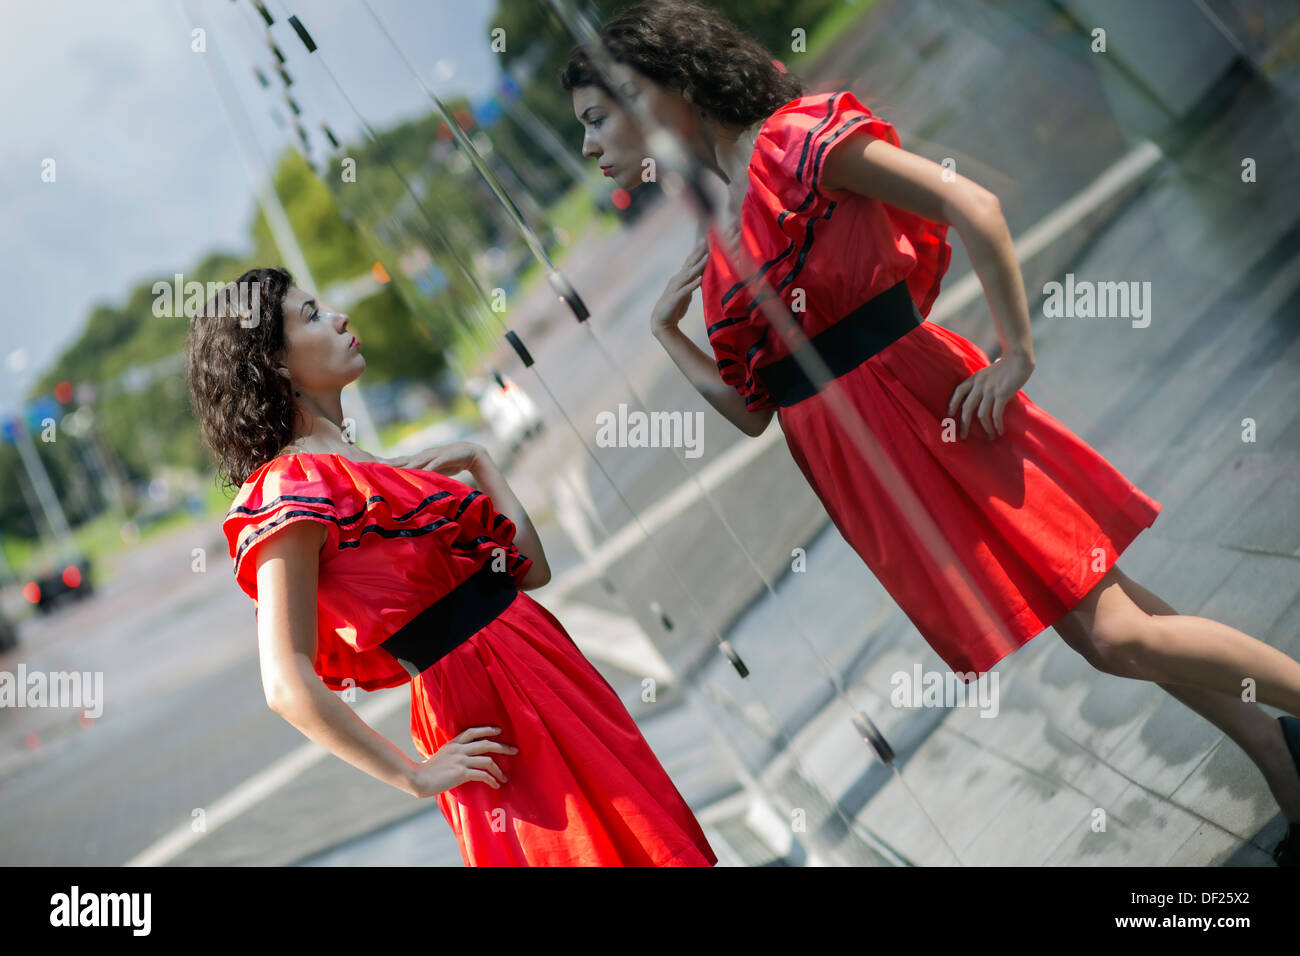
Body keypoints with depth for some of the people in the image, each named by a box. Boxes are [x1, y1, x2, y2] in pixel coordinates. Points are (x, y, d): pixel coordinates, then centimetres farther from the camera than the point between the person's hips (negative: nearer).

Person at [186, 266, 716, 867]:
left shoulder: (364, 470, 15)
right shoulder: (288, 487, -13)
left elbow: (531, 568, 14)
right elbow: (288, 687, -21)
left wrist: (477, 462, 6)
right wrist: (416, 777, -15)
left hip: (545, 670, 9)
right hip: (486, 714, -9)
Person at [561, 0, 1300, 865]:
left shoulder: (797, 137, -9)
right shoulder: (720, 248, 12)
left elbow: (973, 207, -15)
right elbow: (751, 410, 13)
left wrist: (1016, 354, -15)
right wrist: (666, 330, 6)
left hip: (932, 410, -6)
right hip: (860, 467, 6)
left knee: (1120, 635, -8)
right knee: (1107, 637, 10)